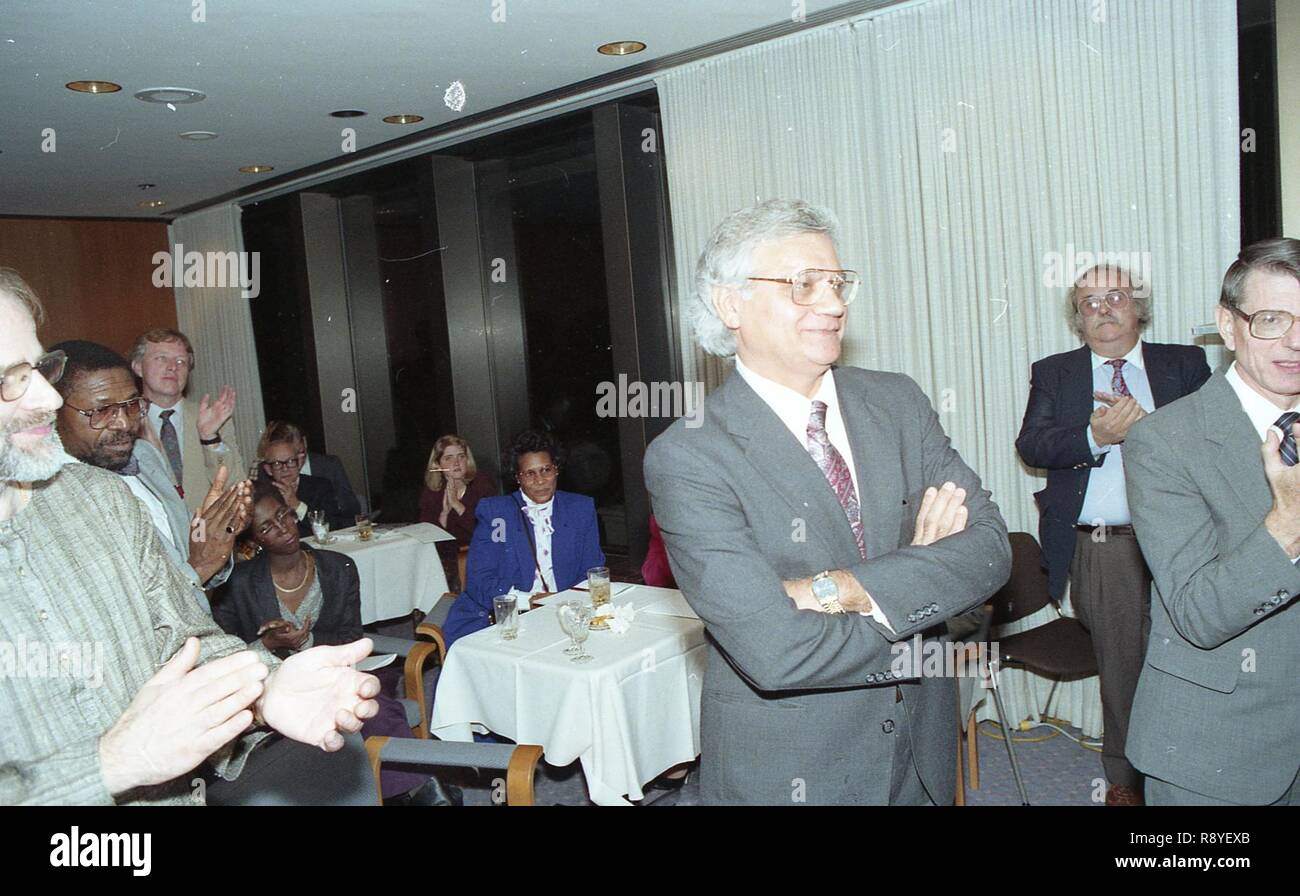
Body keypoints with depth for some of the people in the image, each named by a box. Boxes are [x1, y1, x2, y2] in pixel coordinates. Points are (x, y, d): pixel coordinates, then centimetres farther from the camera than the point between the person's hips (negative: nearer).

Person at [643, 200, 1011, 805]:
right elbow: (775, 653, -26)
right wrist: (919, 577, -14)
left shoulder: (899, 403, -2)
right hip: (788, 771, -5)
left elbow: (990, 548, -9)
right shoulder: (687, 458, -20)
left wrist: (843, 589, -23)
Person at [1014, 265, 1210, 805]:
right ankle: (1125, 778, 25)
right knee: (1120, 665, 8)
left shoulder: (1186, 364, 11)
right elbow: (1031, 445, -4)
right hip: (1100, 551, 0)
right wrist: (1095, 436, -20)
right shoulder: (1053, 374, 10)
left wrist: (1144, 425, -15)